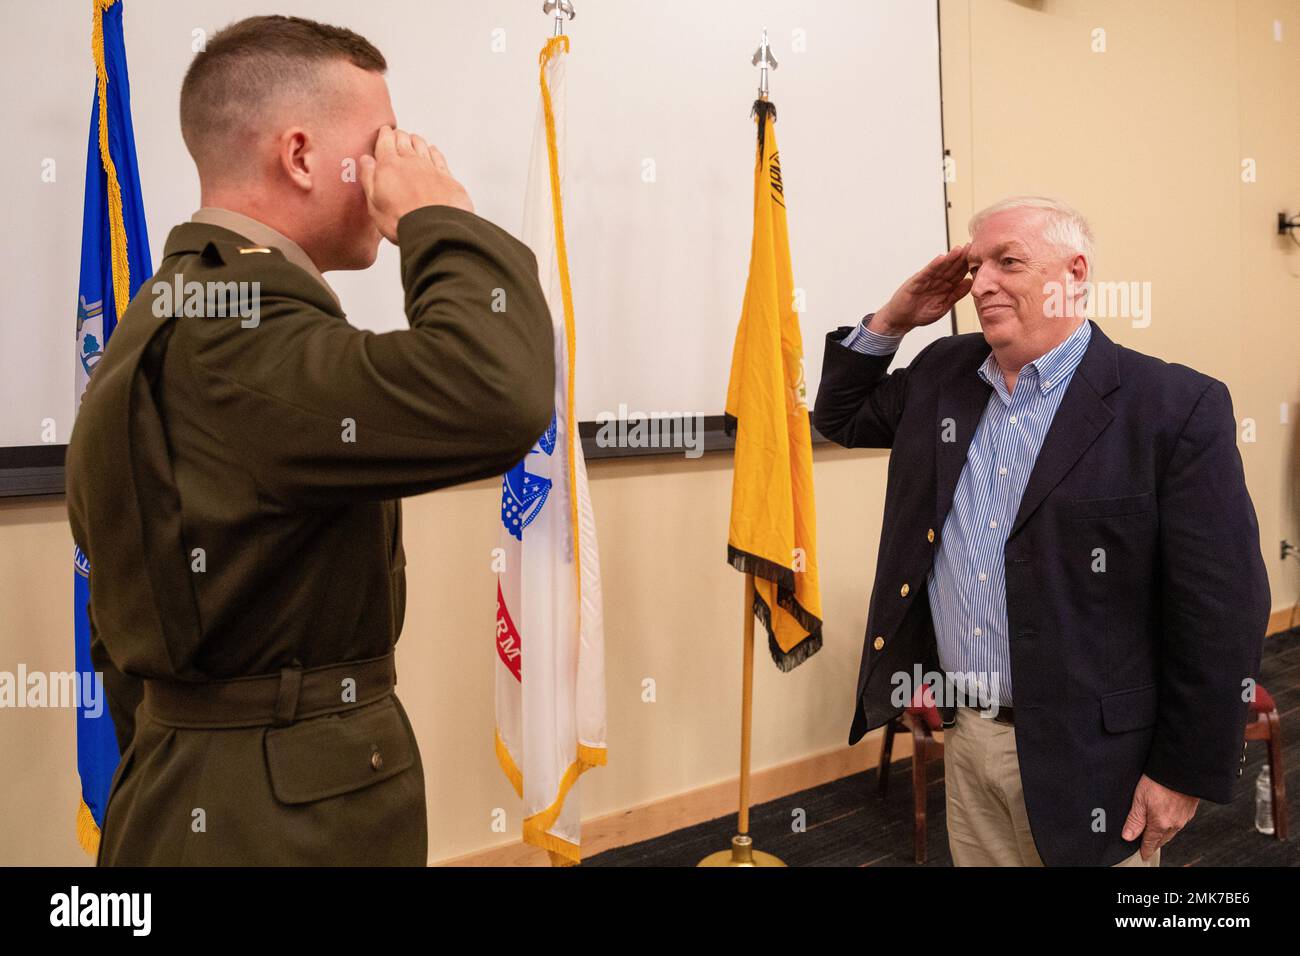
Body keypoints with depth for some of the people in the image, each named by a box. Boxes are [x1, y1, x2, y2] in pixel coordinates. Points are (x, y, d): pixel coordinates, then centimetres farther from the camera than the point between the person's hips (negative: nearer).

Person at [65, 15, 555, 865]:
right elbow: (497, 395, -37)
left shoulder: (169, 317, 12)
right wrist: (441, 214, -19)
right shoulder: (235, 331, -21)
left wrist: (161, 790, 23)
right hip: (279, 822, -10)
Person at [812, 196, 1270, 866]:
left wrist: (1184, 773, -11)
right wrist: (891, 320, 2)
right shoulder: (943, 375, 4)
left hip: (1086, 756, -5)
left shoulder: (1175, 407, -15)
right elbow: (839, 417, 19)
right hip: (964, 734, 6)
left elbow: (1220, 614, -13)